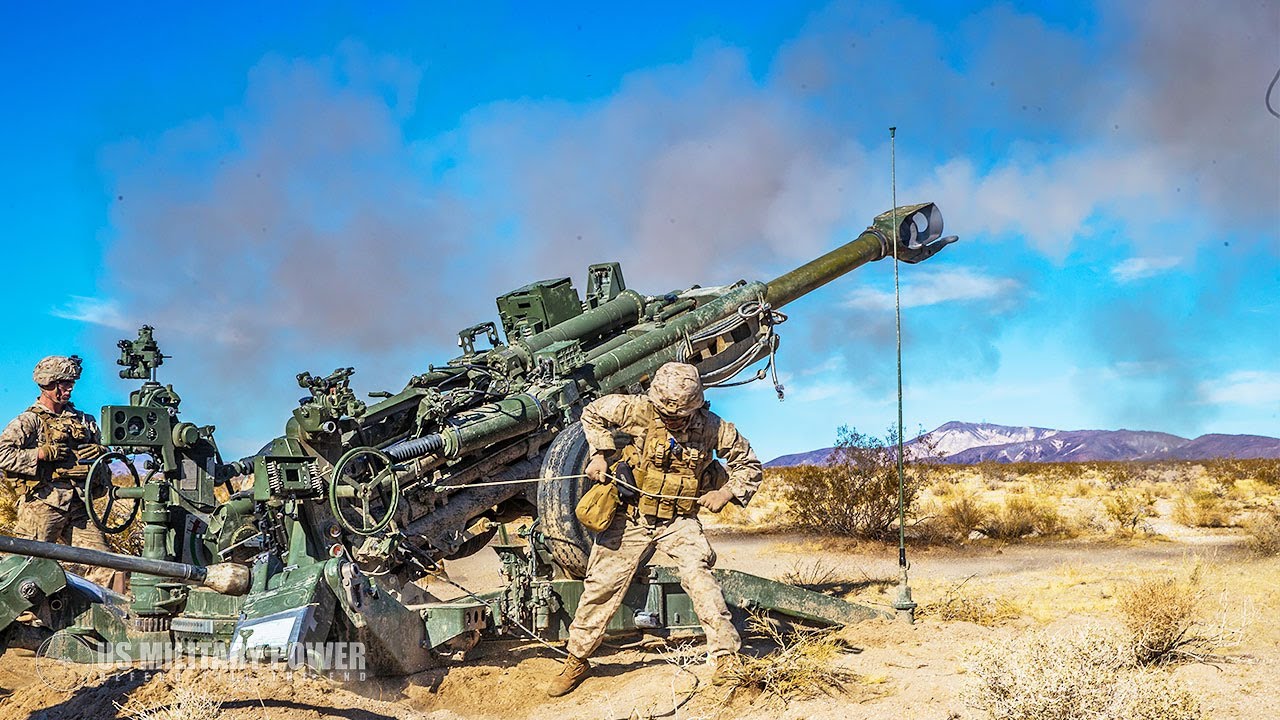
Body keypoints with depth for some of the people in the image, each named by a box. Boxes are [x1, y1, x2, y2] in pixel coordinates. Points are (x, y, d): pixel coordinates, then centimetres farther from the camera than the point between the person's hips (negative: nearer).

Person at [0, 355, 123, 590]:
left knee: (107, 566, -2)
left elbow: (103, 454, 29)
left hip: (78, 508, 5)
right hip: (42, 506, -5)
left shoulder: (84, 421, 19)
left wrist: (99, 452, 5)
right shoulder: (28, 421, 2)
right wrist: (42, 453, -15)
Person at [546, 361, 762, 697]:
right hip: (632, 515, 1)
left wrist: (727, 492, -12)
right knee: (603, 583, 3)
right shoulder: (639, 411, -14)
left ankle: (724, 655, -17)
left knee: (697, 573, -23)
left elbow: (749, 465, 2)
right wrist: (600, 453, -8)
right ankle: (577, 660, 22)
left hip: (679, 520, 0)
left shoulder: (711, 427, -11)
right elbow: (592, 413, 3)